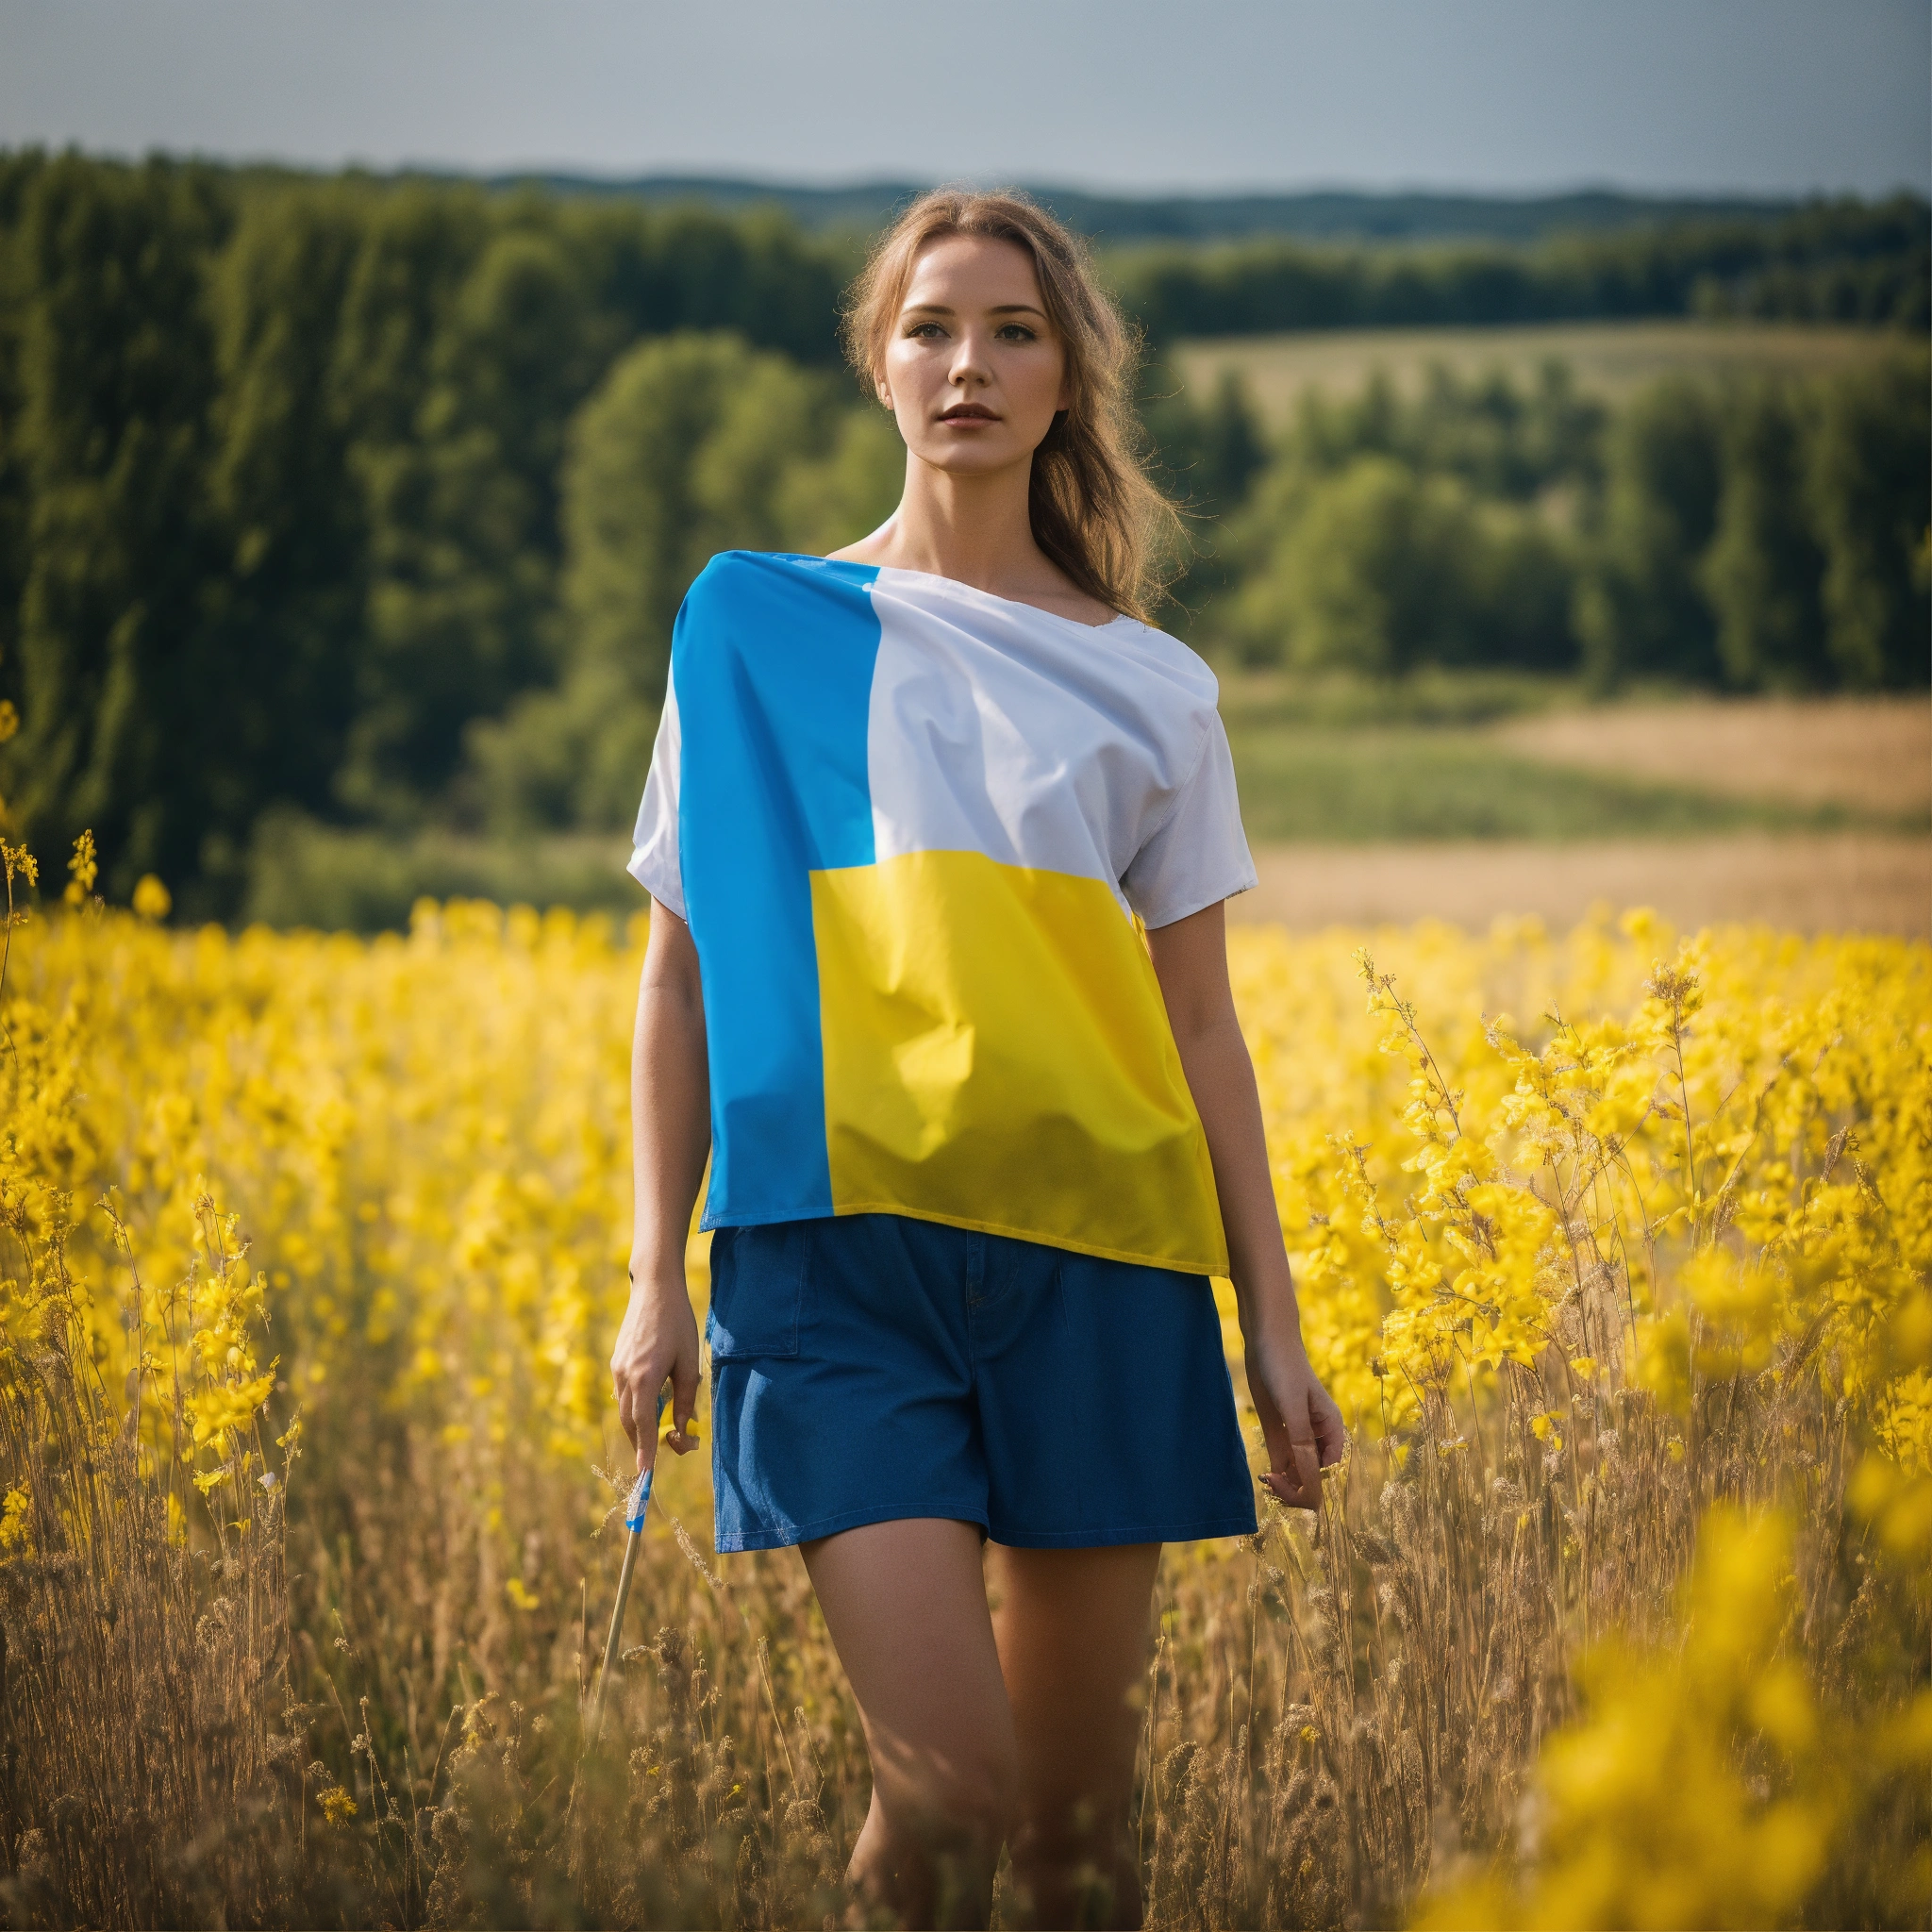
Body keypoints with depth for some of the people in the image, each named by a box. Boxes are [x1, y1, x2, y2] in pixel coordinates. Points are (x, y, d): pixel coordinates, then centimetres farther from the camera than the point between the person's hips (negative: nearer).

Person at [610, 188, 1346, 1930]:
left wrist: (1274, 1326, 6)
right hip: (843, 1246, -2)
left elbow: (1200, 1022, 11)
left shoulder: (1152, 688, 11)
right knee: (946, 1789, -15)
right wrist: (655, 1276, 2)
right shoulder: (759, 629, 7)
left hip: (1088, 1253, 2)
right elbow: (685, 967, 9)